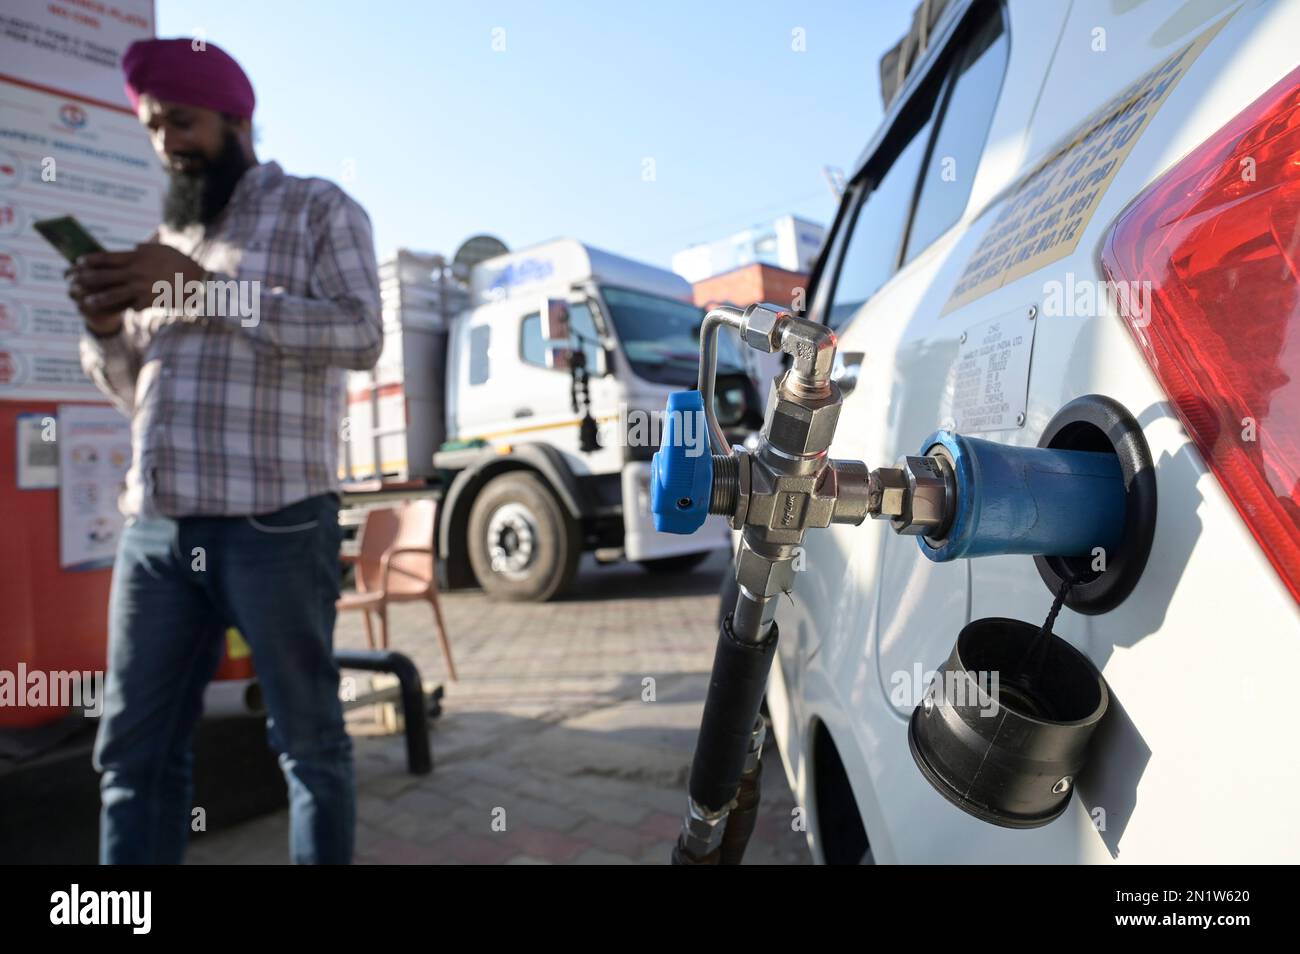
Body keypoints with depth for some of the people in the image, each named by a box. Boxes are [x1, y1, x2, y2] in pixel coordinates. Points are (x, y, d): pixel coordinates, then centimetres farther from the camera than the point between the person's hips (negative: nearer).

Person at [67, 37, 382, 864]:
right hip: (155, 527, 6)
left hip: (277, 527, -6)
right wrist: (105, 328, 1)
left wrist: (205, 289, -16)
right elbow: (132, 390, 22)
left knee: (308, 738, 5)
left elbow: (361, 335, -13)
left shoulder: (319, 208, 5)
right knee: (135, 749, 11)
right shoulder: (167, 234, 22)